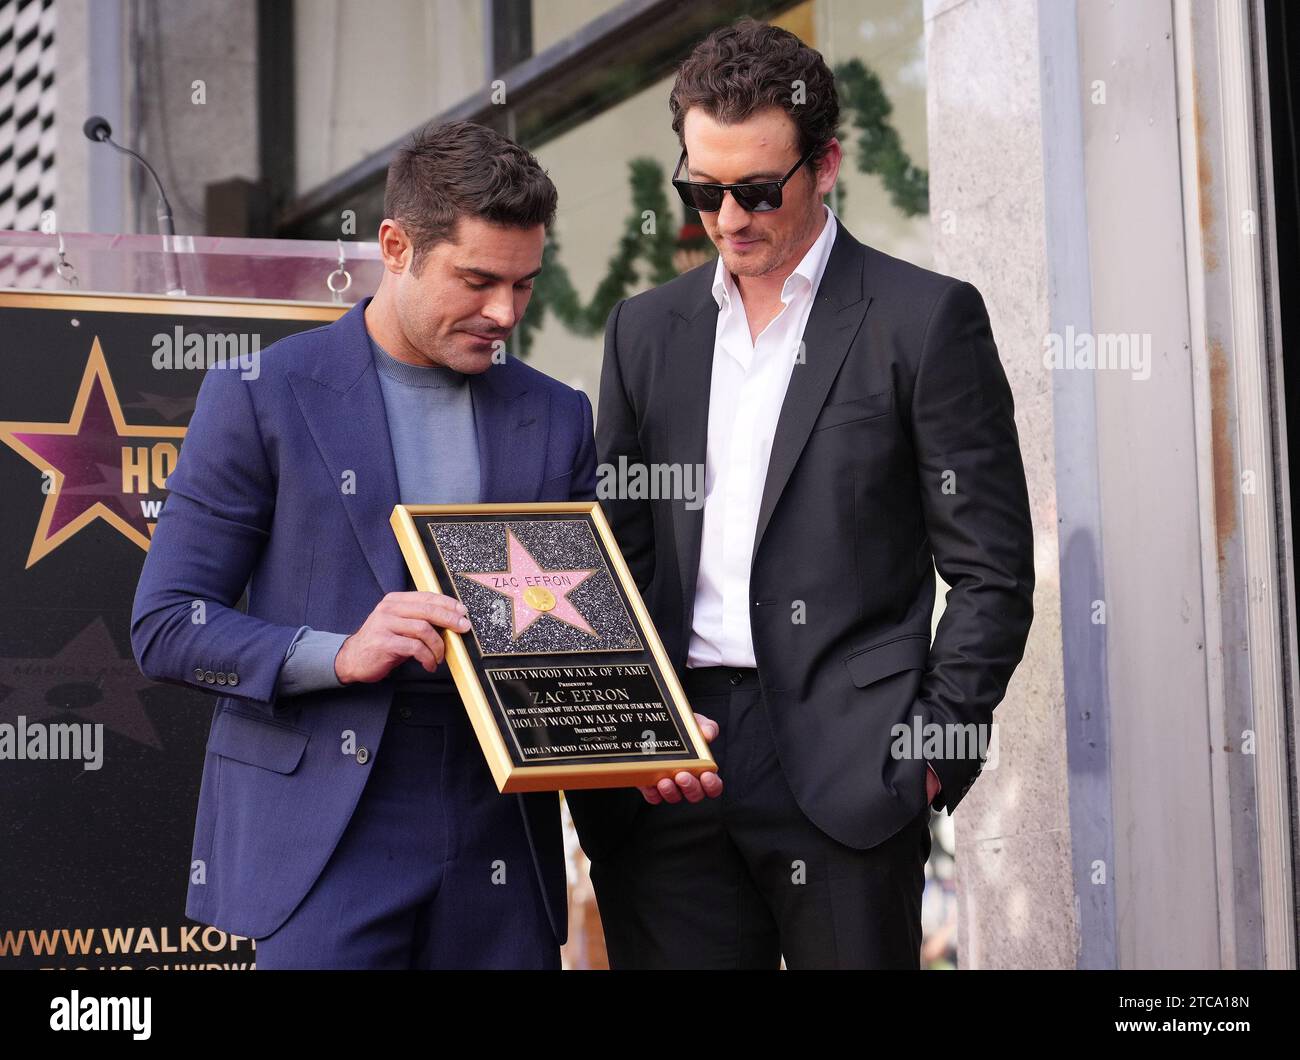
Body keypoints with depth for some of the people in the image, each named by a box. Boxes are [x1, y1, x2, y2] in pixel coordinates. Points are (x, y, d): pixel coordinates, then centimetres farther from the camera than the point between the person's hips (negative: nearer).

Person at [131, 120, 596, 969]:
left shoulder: (556, 418, 12)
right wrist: (339, 654, -17)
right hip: (321, 834, -4)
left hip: (500, 850, 4)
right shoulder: (262, 397, 0)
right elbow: (167, 627, -2)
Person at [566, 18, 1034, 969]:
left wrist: (929, 750, -7)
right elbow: (615, 560, 15)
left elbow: (991, 571, 0)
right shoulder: (647, 329, 16)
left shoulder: (927, 319, 2)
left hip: (845, 773, -3)